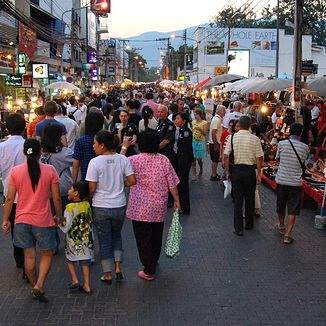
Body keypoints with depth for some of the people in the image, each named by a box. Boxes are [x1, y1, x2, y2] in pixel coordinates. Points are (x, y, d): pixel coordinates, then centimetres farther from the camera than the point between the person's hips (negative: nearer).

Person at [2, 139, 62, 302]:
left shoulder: (16, 171, -5)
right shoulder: (50, 170, -9)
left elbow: (10, 199, -2)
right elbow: (57, 198, -7)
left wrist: (5, 220, 8)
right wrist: (58, 215, 9)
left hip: (22, 220, 2)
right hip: (43, 221, -2)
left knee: (29, 256, 13)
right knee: (47, 255, 13)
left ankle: (35, 288, 26)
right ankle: (39, 286, -2)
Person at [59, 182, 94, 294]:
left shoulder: (70, 208, -18)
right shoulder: (87, 205, -2)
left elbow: (66, 228, -18)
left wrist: (59, 222, -2)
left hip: (73, 241, -4)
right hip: (87, 240, 4)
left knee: (70, 260, 18)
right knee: (85, 261, 11)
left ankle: (75, 280, 9)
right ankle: (86, 285, 10)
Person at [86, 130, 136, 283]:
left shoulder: (95, 162, -15)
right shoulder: (123, 159, -6)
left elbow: (92, 188, -14)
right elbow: (132, 181, -6)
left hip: (101, 207, -3)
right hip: (119, 206, 3)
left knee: (104, 240, 13)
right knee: (116, 235, 25)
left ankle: (107, 274, 21)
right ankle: (118, 267, 16)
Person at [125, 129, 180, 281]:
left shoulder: (134, 160, -13)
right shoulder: (164, 160, -5)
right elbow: (172, 184, -2)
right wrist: (176, 200, 10)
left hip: (140, 209, -3)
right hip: (159, 208, 4)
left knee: (143, 238, 6)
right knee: (156, 237, 20)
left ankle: (148, 271, 9)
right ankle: (153, 263, 39)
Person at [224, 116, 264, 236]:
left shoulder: (232, 137, -5)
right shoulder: (255, 139, -8)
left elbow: (226, 156, -3)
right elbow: (259, 158, -7)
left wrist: (227, 172, 7)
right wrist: (259, 174, 2)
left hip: (236, 170, 1)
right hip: (250, 171, 0)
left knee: (237, 200, 6)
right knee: (250, 199, 16)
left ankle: (238, 228, 4)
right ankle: (249, 224, 29)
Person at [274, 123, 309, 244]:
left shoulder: (282, 144, -7)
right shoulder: (305, 147, -6)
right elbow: (303, 162, 7)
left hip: (281, 180, 1)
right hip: (295, 182, -1)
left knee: (280, 206, 20)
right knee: (292, 210, 4)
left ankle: (281, 226, 40)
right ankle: (288, 235, 1)